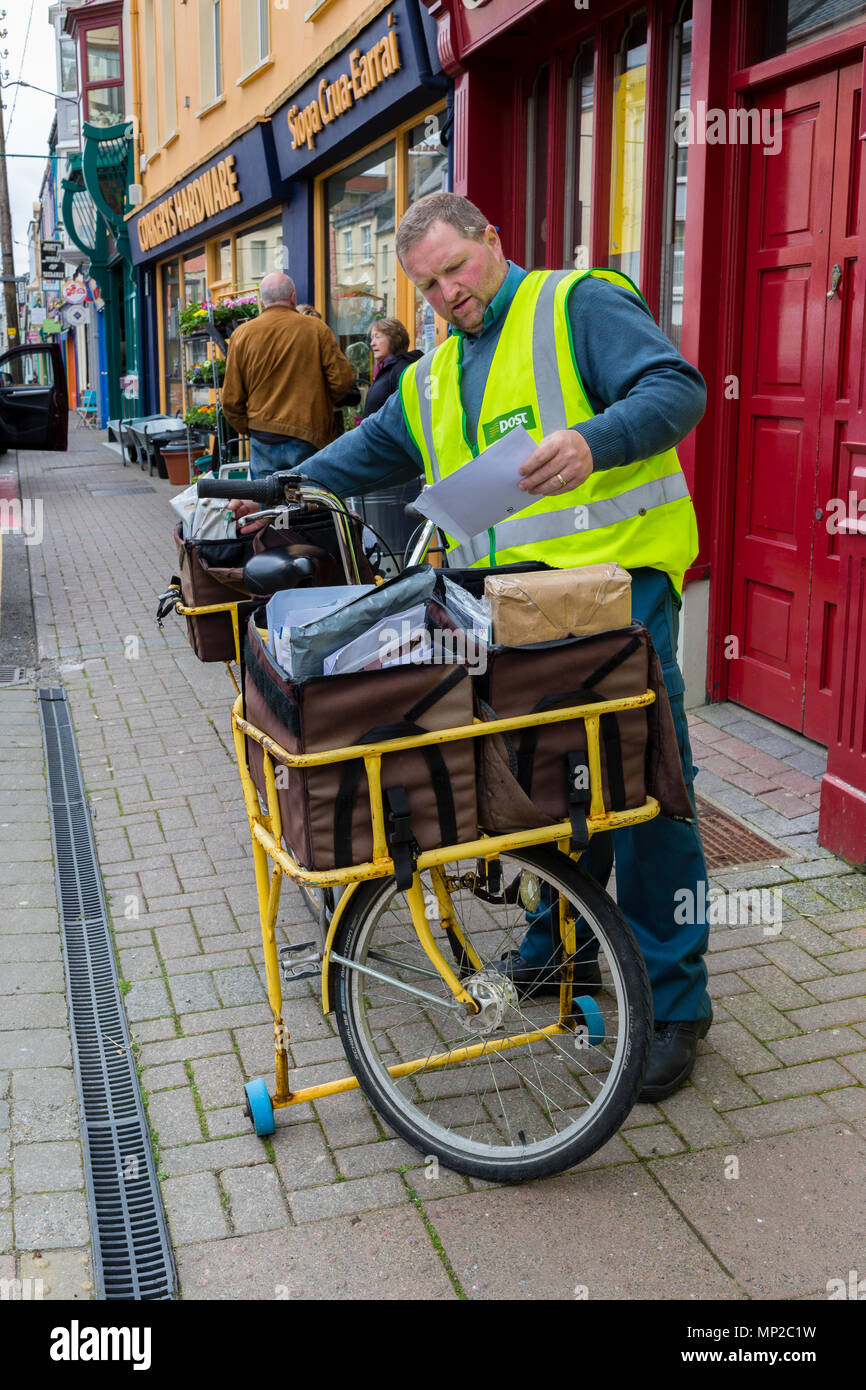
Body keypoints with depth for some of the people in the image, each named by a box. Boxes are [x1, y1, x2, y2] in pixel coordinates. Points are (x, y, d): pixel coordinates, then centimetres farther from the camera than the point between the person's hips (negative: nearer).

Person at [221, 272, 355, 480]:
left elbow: (231, 399, 4)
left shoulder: (241, 334, 4)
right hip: (307, 438, -2)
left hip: (263, 439, 2)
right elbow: (342, 379, -4)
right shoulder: (316, 328, -1)